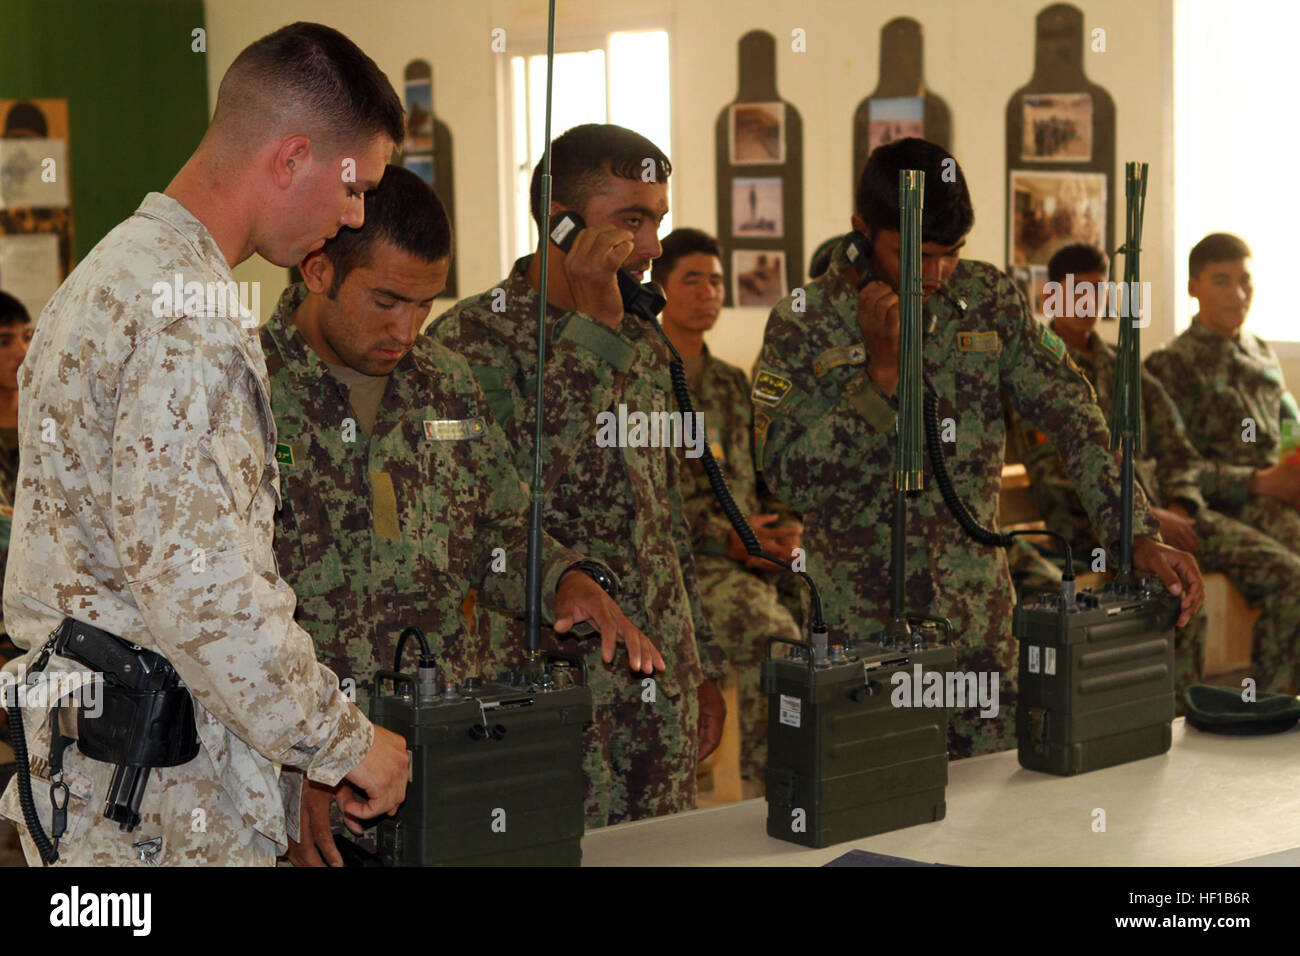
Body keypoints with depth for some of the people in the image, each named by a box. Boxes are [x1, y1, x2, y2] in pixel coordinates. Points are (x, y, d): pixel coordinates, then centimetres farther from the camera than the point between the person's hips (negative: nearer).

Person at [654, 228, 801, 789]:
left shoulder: (733, 384, 23)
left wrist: (787, 526, 2)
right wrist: (724, 535, -15)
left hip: (751, 550, 6)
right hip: (684, 555, -6)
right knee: (774, 637, -31)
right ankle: (769, 782, -19)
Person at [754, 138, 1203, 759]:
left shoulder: (989, 299, 2)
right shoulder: (803, 324, -6)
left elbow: (1070, 414, -2)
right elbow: (789, 479, -13)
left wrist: (1138, 537, -13)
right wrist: (882, 370, -20)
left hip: (980, 614, 3)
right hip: (860, 626, -3)